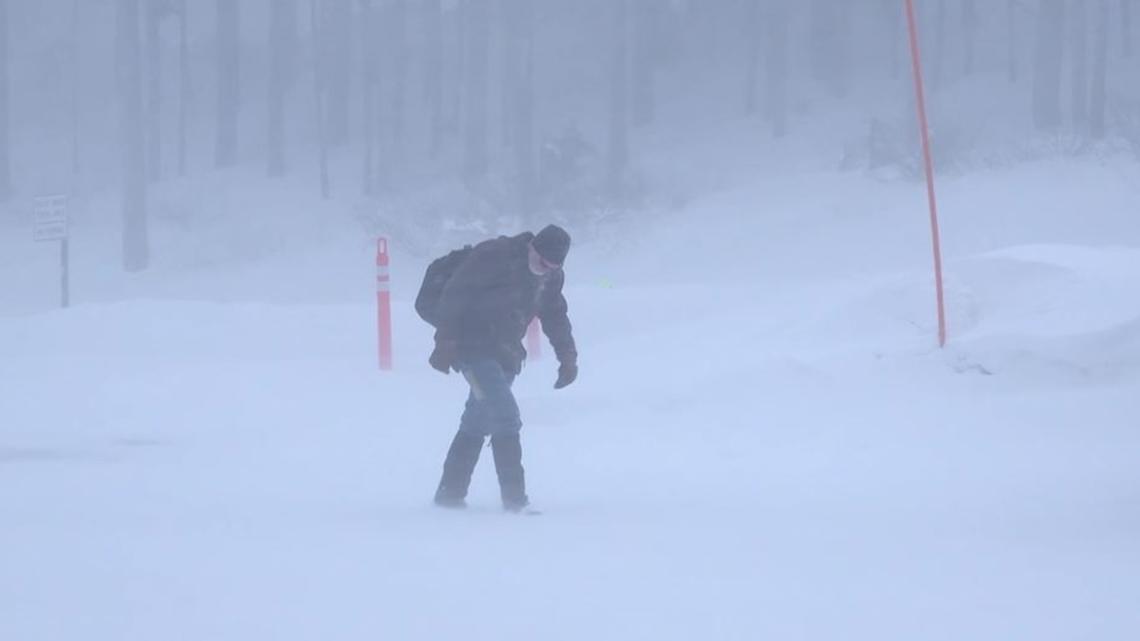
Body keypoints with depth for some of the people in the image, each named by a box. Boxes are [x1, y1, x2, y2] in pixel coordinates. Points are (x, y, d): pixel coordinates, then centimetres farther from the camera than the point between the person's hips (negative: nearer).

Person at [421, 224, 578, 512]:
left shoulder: (551, 277, 5)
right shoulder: (493, 256, -18)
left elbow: (555, 316, 21)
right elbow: (454, 295, -18)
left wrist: (567, 356, 16)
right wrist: (445, 341, -21)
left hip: (504, 355, 8)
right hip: (472, 346, -7)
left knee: (477, 423, 10)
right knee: (506, 417, -18)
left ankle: (450, 492, 19)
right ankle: (514, 496, -18)